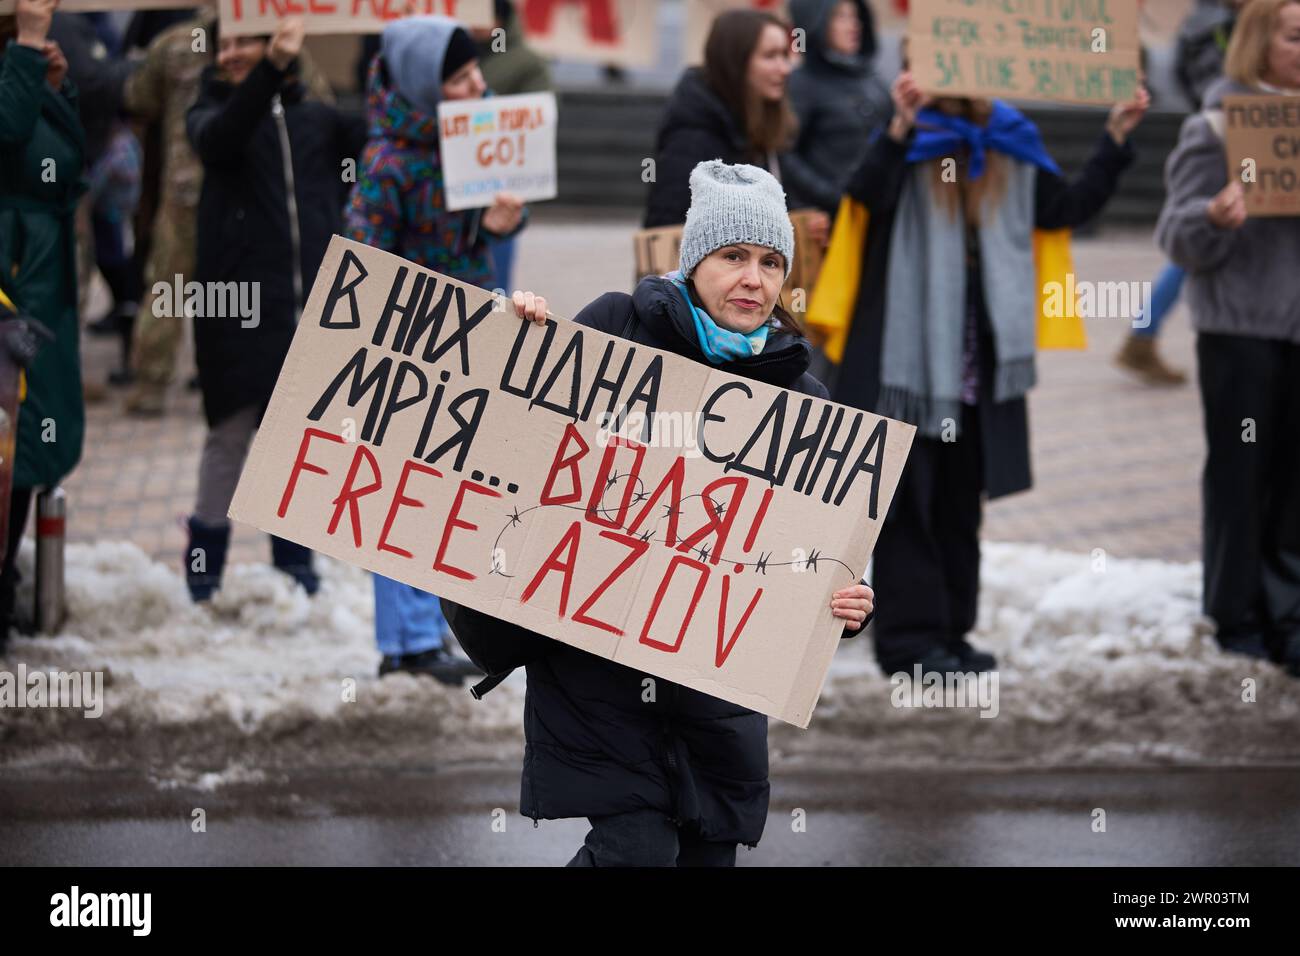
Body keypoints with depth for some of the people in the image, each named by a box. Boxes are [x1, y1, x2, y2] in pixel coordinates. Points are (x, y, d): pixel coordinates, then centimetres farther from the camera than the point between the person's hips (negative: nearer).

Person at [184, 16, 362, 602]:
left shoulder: (319, 119, 11)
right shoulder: (214, 111, 3)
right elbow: (218, 139, -20)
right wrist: (271, 70, -36)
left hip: (313, 300, 2)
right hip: (239, 305, -2)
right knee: (231, 431, 0)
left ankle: (294, 561, 19)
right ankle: (204, 569, 7)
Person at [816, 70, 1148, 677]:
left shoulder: (1011, 153, 9)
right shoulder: (910, 145, -9)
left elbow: (1068, 207, 17)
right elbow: (868, 195, -27)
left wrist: (1115, 139, 10)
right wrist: (899, 129, -42)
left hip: (979, 365, 6)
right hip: (909, 352, -6)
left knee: (961, 501, 12)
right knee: (908, 499, -3)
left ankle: (951, 631, 21)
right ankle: (909, 635, 0)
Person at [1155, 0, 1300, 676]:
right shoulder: (1216, 129, -4)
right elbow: (1179, 238, -5)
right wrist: (1215, 219, -26)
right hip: (1239, 325, -4)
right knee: (1240, 471, 1)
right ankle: (1238, 621, 8)